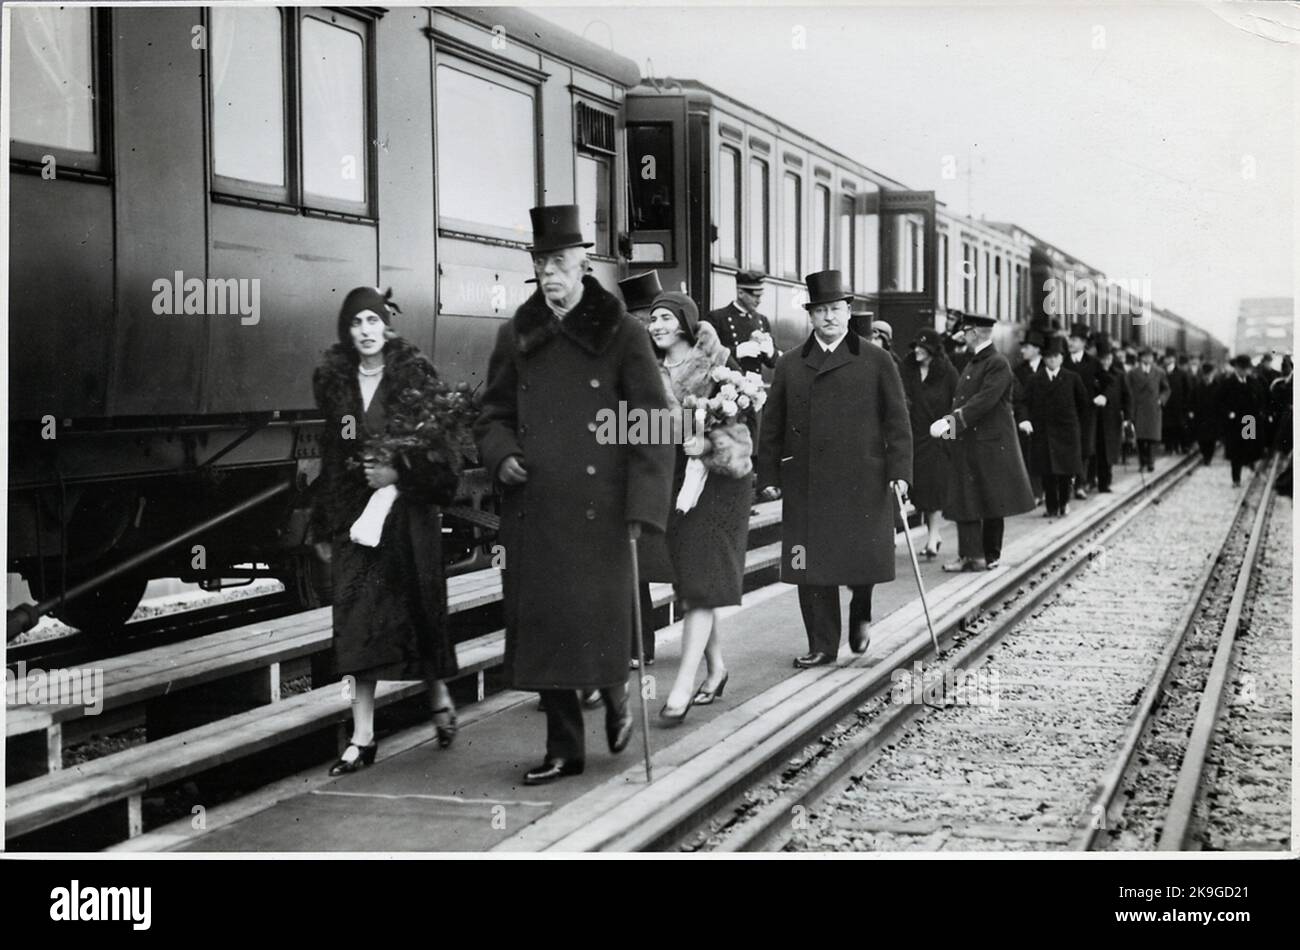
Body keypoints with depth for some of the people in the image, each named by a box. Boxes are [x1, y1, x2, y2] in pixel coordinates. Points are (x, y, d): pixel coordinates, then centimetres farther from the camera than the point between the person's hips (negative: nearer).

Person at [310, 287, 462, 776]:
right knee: (357, 620, -3)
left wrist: (399, 475, -17)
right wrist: (322, 528, 10)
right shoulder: (333, 381, 6)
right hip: (352, 511, 2)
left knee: (419, 607, 8)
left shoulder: (416, 374, -3)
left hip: (407, 510, -2)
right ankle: (362, 737, 0)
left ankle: (440, 697, 34)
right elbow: (328, 454, 10)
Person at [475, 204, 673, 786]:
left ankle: (615, 699, 30)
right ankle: (563, 748, 17)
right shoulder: (515, 337, 10)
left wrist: (641, 507, -11)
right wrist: (502, 455, -4)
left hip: (598, 511, -3)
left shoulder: (622, 335, -1)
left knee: (600, 617, -3)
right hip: (532, 511, 4)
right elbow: (493, 415, 18)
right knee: (540, 623, 5)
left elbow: (653, 427, -3)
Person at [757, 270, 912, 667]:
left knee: (864, 557, -2)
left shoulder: (877, 361, 5)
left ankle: (860, 615, 30)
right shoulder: (790, 365, 10)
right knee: (812, 564, 1)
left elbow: (897, 421, 3)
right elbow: (772, 425, 11)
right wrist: (768, 476, 5)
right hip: (806, 483, 2)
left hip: (863, 481, -2)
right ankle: (822, 645, 12)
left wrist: (899, 470, -6)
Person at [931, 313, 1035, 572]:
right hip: (967, 443, 8)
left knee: (992, 501, 2)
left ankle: (991, 556, 9)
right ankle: (971, 555, 3)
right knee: (965, 500, 2)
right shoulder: (972, 364, 16)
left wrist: (953, 421, -27)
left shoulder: (998, 364, -12)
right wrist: (949, 423, 3)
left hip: (991, 443, -8)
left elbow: (984, 400, -22)